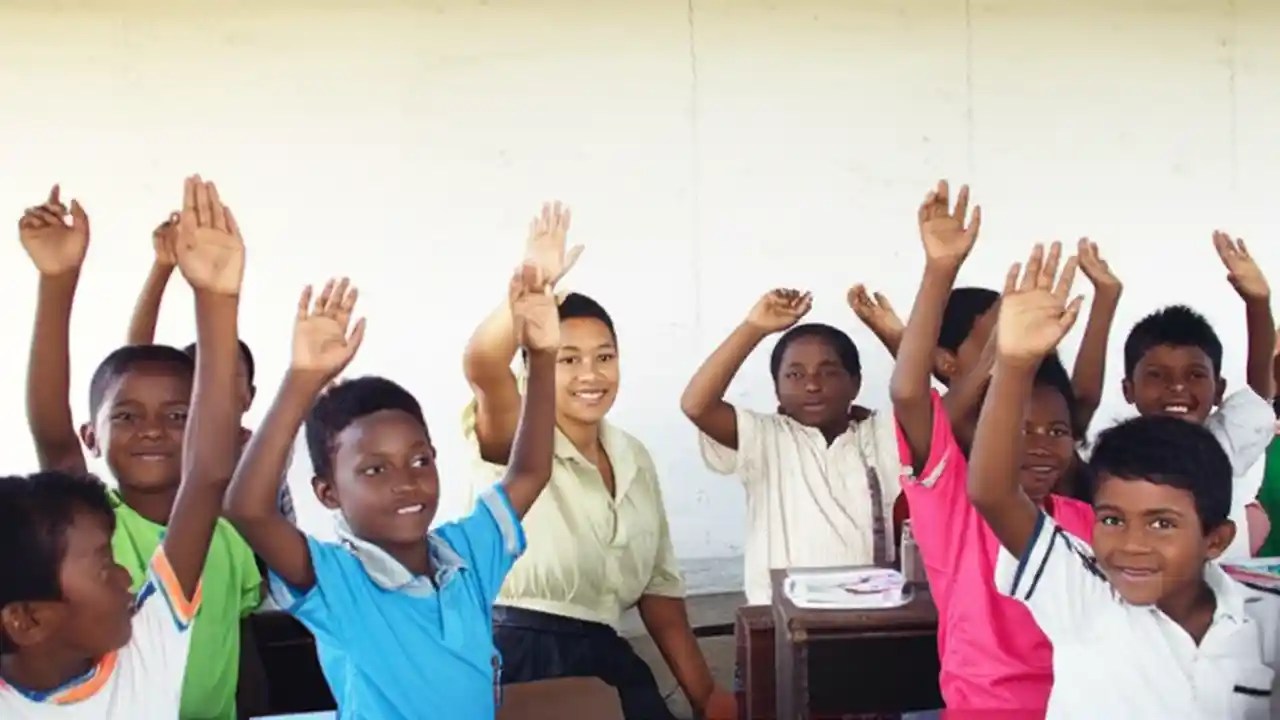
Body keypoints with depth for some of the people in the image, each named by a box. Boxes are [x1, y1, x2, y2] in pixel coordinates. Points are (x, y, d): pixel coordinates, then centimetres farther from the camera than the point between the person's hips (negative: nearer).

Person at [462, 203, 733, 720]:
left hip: (605, 656, 6)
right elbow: (482, 365, -28)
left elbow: (659, 586, 15)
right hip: (520, 657, -6)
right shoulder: (517, 444, -5)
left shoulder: (634, 459, 13)